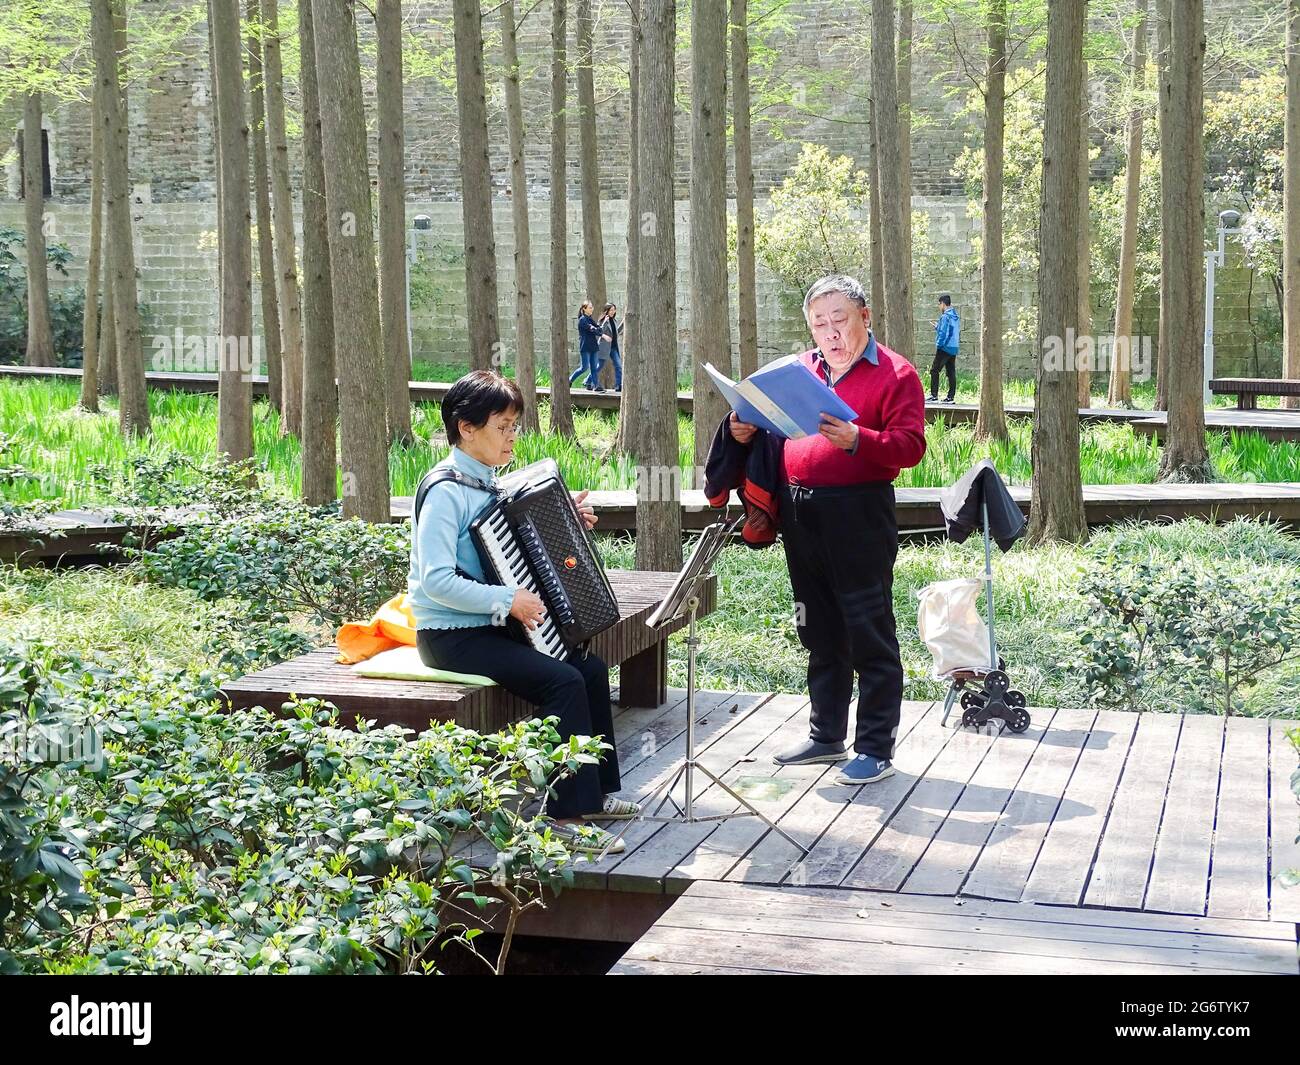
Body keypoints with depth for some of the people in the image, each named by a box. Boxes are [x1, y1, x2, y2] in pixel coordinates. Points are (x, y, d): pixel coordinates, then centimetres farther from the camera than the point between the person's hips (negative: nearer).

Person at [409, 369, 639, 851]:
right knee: (563, 681, -23)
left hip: (489, 624, 9)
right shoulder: (445, 492, -17)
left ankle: (595, 791, 8)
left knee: (592, 668, 0)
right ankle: (566, 815, -19)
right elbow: (435, 580, -26)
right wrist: (507, 600, -27)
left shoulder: (487, 483, 11)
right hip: (450, 635, -9)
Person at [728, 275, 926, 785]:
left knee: (869, 634, -2)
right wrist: (748, 431, 2)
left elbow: (910, 446, -14)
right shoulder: (798, 370, 15)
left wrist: (857, 439, -28)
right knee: (819, 632, 16)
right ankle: (827, 734, 28)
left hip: (859, 515, -7)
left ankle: (876, 748, 6)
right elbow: (772, 423, 23)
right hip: (799, 512, 7)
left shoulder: (895, 374, -4)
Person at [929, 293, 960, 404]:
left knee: (934, 371, -5)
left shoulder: (945, 316, -13)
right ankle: (951, 397, 8)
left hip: (945, 348, -9)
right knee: (951, 372, 8)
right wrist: (938, 327, 24)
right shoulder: (956, 316, 14)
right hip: (954, 349, 9)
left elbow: (943, 333, -19)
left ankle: (934, 396, -9)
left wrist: (938, 345, -10)